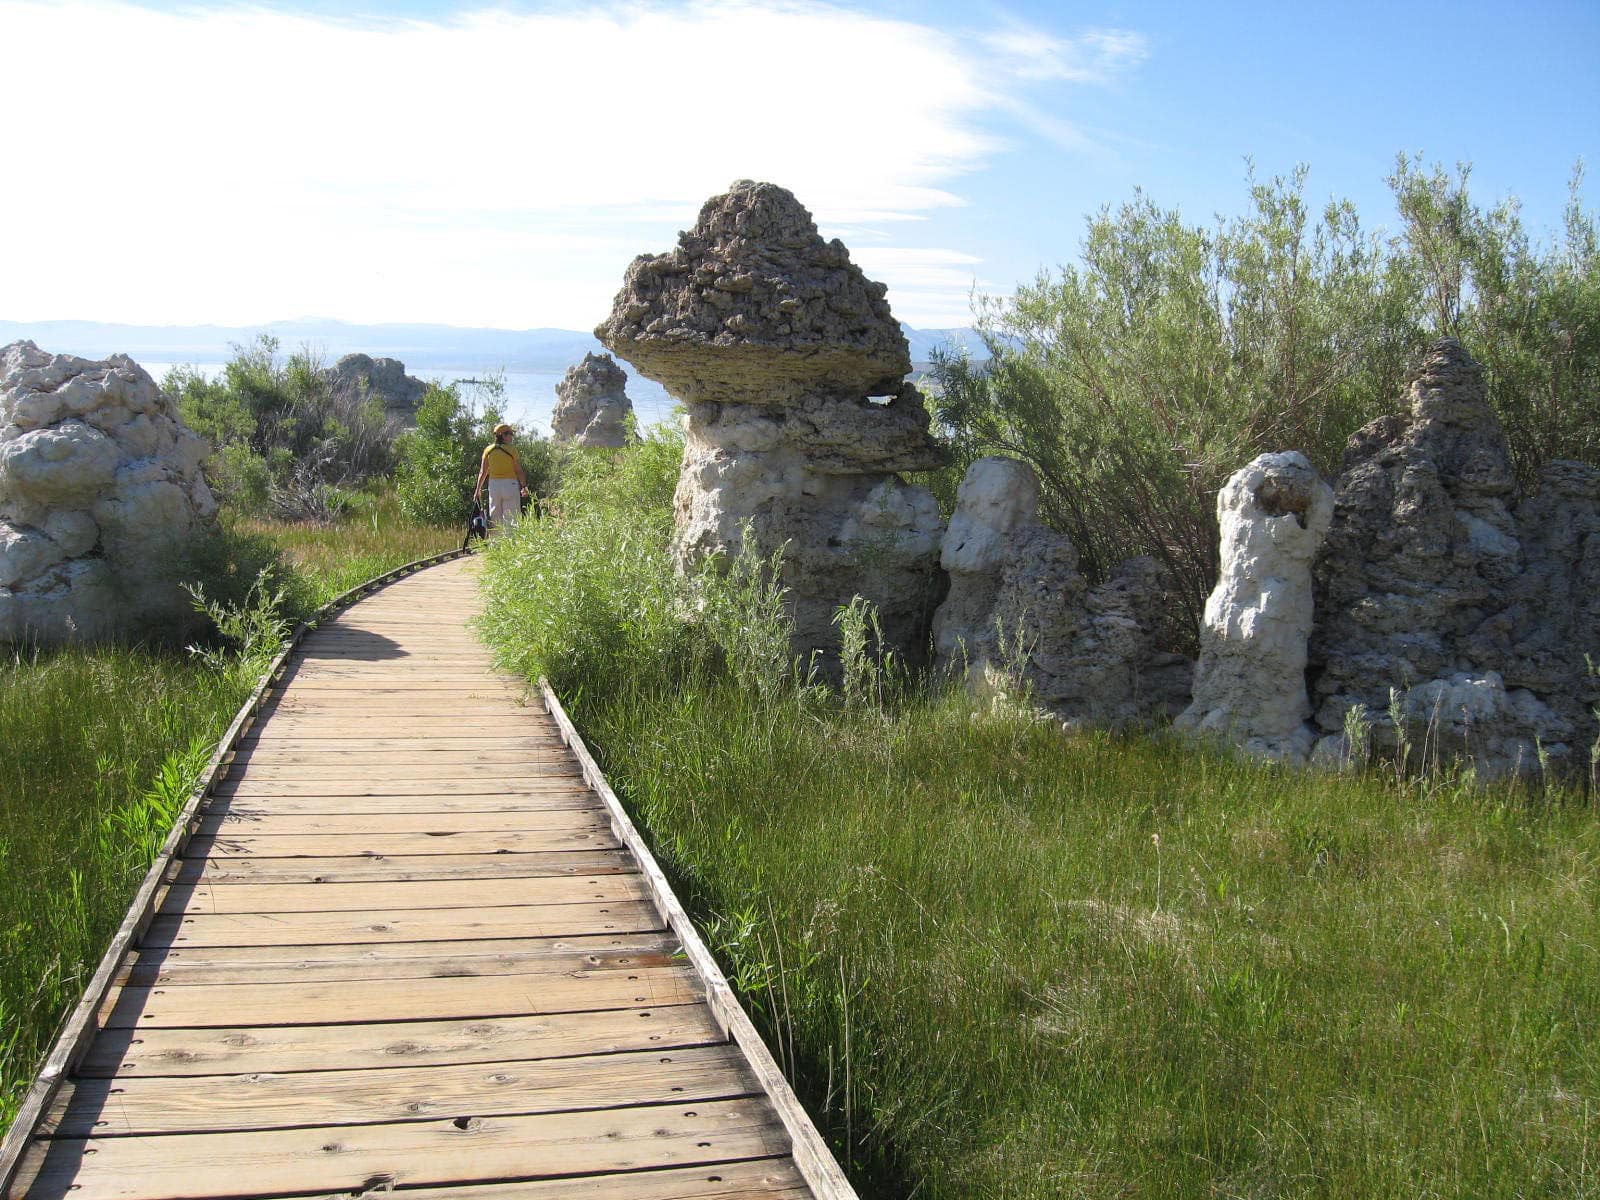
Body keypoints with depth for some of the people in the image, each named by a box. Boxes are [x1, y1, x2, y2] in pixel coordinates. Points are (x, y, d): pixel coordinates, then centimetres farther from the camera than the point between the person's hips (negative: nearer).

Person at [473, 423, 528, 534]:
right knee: (511, 517, -3)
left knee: (495, 518, 9)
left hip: (494, 485, 4)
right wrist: (524, 486, 7)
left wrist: (478, 489, 11)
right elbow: (519, 471, -5)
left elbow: (483, 472, 4)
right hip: (510, 484, -4)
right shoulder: (511, 450, -7)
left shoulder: (488, 450, 4)